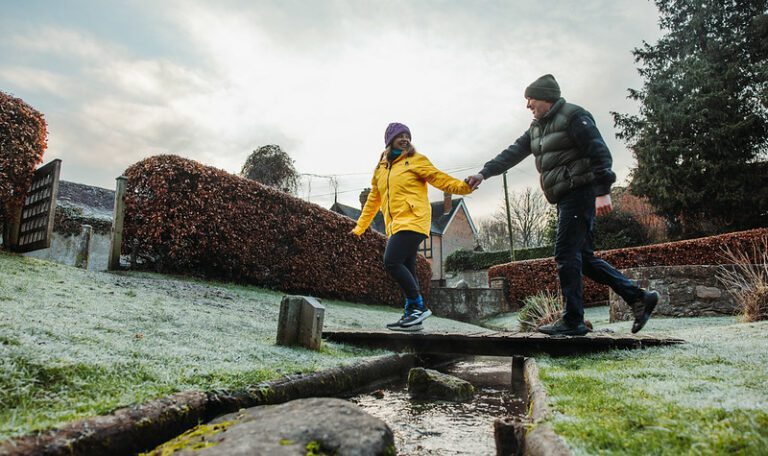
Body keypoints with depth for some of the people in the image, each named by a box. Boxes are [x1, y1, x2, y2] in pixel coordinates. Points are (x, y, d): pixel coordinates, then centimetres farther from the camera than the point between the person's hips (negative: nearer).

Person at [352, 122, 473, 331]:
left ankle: (418, 306, -8)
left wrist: (462, 186, -23)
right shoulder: (381, 169, 20)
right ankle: (412, 315, 13)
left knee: (392, 262, -18)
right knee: (406, 270, 6)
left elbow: (439, 178, -6)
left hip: (413, 222, -6)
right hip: (395, 227, 6)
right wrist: (359, 227, 26)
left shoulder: (416, 160, 4)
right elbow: (373, 200, 26)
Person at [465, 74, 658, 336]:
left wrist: (603, 192, -22)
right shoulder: (537, 127, 19)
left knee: (566, 255, -11)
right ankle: (638, 297, 15)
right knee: (584, 256, 8)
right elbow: (513, 153, 17)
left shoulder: (573, 116, -7)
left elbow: (600, 152, -14)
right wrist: (484, 173, 9)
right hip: (566, 198, 9)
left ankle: (572, 322, -5)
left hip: (580, 194, -9)